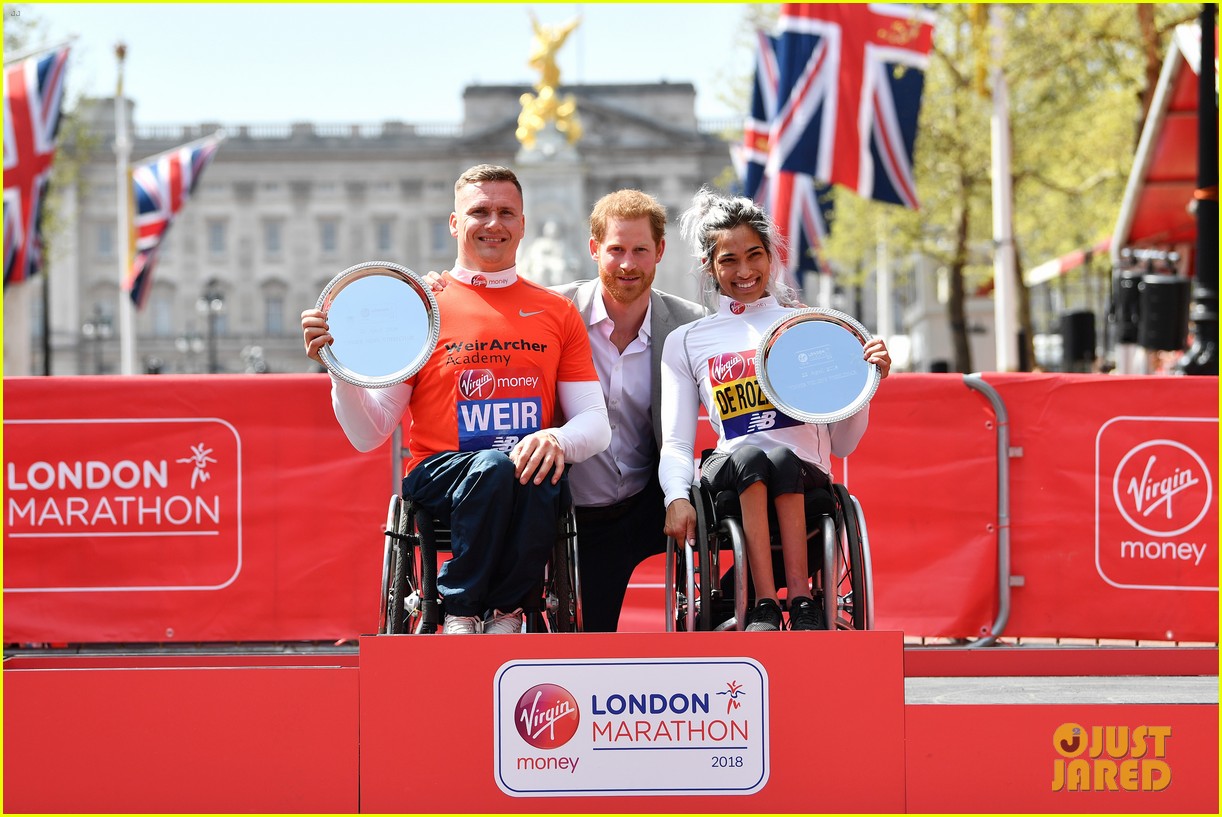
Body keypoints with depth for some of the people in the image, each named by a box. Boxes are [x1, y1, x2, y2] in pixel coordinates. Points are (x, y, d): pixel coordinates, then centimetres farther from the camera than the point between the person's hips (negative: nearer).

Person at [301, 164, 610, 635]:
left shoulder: (557, 314, 16)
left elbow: (595, 424, 10)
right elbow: (369, 435, 4)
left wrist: (559, 441, -13)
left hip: (528, 476, 1)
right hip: (439, 475, -1)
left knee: (537, 474, -36)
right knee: (492, 466, -36)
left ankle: (505, 612, -14)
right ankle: (462, 613, -18)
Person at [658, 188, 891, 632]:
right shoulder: (686, 342, 17)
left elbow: (843, 444, 14)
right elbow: (675, 444, 9)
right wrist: (677, 498, -11)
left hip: (805, 483, 0)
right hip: (727, 482, 0)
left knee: (780, 457, -37)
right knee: (752, 453, -37)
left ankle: (799, 596, -38)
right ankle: (781, 604, -42)